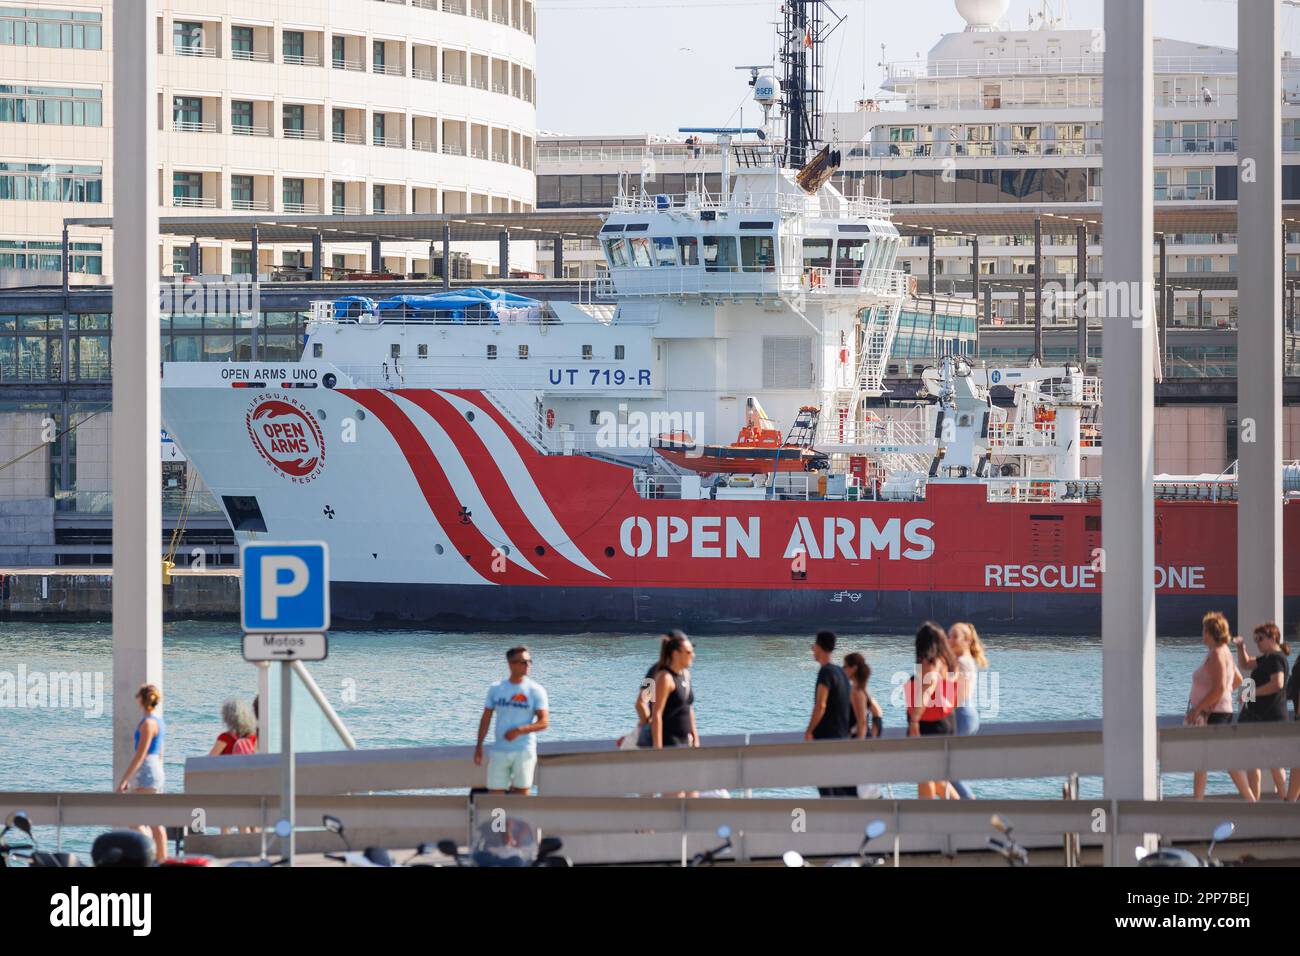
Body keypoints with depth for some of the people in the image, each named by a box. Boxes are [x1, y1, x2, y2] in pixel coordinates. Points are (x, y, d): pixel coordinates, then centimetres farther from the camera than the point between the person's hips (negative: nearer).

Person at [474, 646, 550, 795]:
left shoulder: (536, 690, -3)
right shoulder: (496, 689, 6)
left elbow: (544, 722, -8)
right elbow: (486, 718, 11)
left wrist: (520, 730, -21)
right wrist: (479, 746, 7)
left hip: (524, 751, -3)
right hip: (500, 750, 3)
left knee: (521, 793, -1)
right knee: (495, 794, 2)